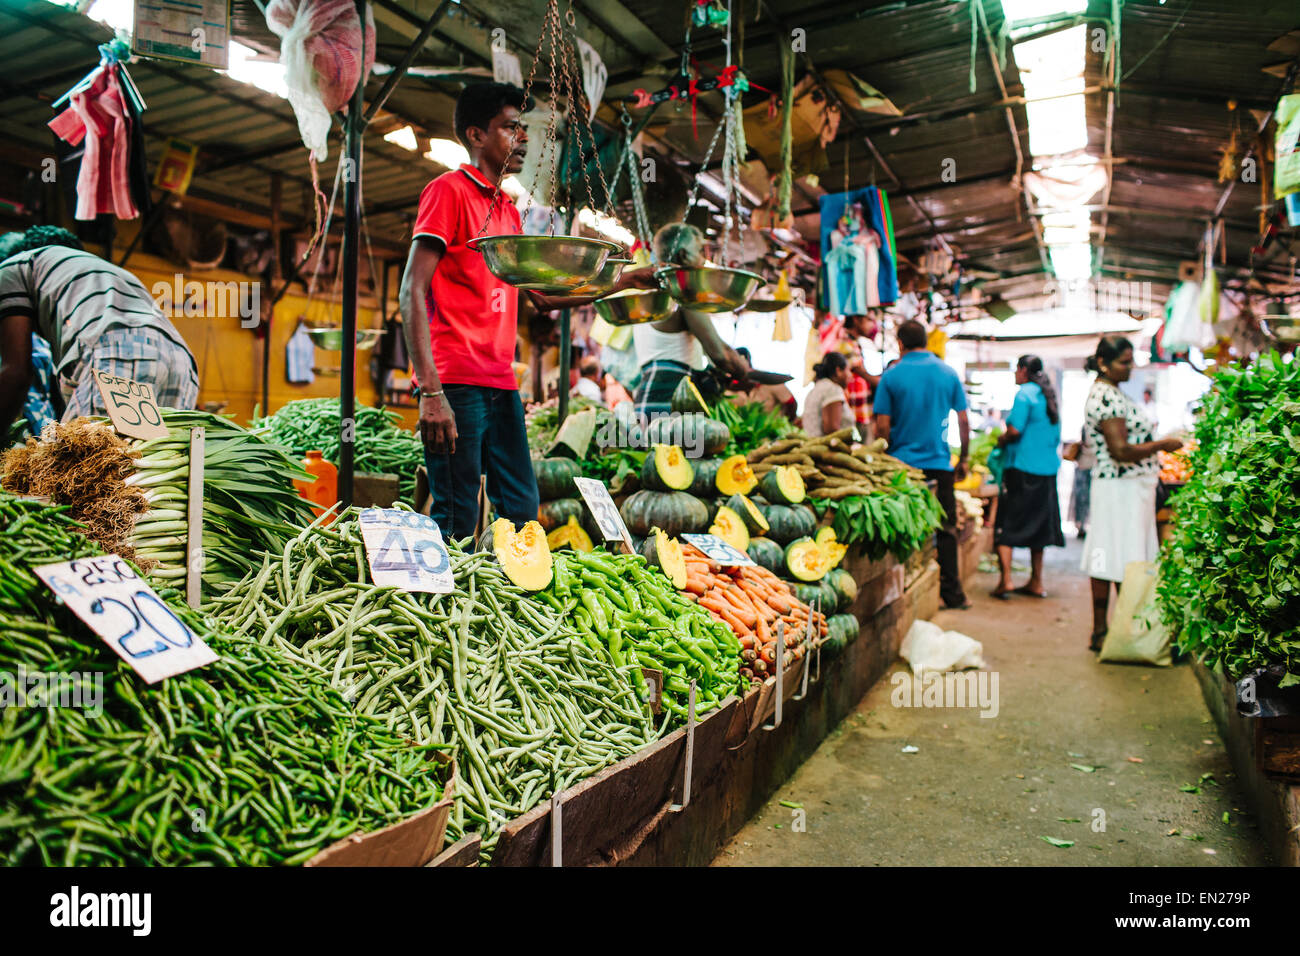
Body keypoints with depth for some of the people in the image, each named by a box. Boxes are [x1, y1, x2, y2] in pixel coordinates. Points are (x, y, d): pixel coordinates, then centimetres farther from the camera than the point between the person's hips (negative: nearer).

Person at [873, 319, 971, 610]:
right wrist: (964, 459, 16)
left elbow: (882, 427, -5)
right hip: (940, 464, 1)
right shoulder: (948, 373, 3)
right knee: (945, 530, 8)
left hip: (902, 464, -1)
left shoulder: (891, 376, -3)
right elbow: (963, 421, 6)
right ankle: (952, 594, 10)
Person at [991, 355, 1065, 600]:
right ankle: (1036, 582, 18)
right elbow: (1055, 436, 18)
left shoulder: (1025, 394, -10)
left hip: (1023, 468, -8)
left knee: (1006, 525, -3)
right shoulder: (1048, 396, 14)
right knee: (1037, 524, 14)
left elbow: (1015, 430, -18)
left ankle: (1006, 580, -9)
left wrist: (1000, 440, 0)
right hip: (1047, 468, 8)